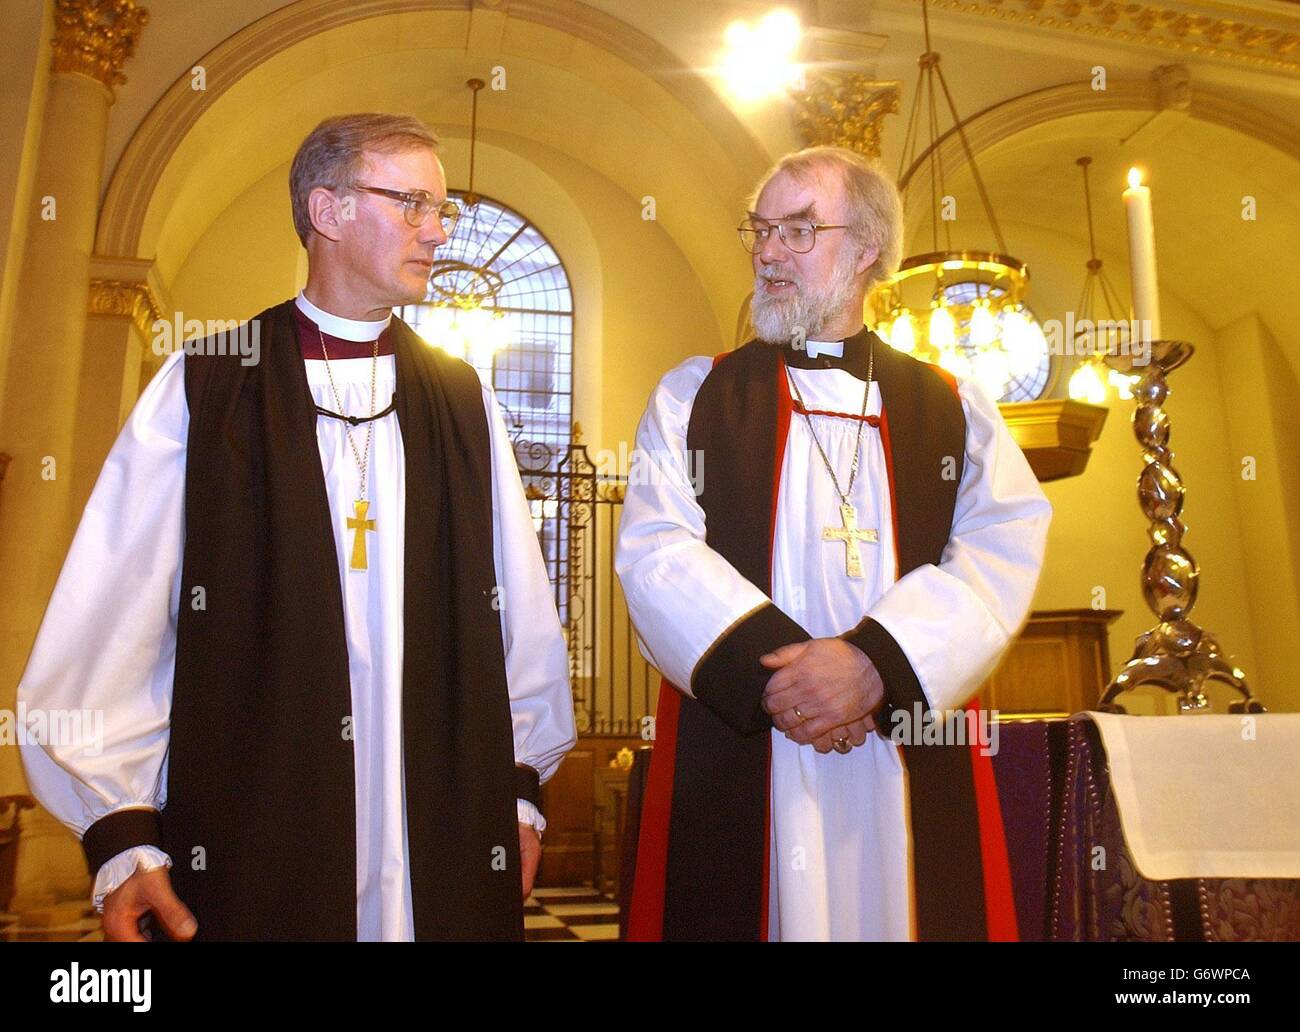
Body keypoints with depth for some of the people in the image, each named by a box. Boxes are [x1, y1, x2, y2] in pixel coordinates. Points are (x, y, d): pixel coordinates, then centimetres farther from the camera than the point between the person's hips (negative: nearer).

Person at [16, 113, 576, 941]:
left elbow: (523, 611, 6)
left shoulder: (464, 399, 7)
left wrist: (521, 787, 5)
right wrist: (121, 831, -6)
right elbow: (109, 620, -3)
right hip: (246, 842, -2)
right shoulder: (202, 386, -1)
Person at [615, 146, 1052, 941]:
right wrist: (768, 669, -17)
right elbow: (653, 552, -3)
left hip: (915, 768, 1)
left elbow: (1005, 552, -3)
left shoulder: (956, 409, 10)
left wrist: (877, 665, -18)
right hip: (734, 767, 0)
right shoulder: (692, 396, 9)